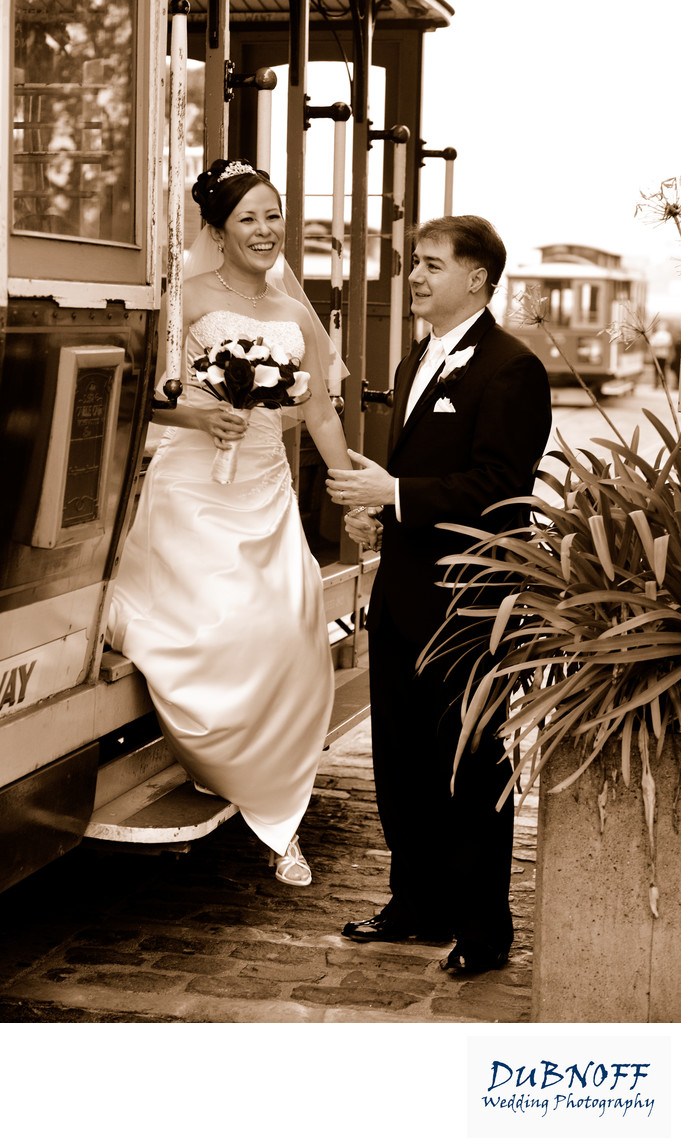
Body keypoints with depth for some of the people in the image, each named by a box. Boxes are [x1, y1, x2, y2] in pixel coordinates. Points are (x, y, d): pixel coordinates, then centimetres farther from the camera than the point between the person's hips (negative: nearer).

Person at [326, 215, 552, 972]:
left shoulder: (511, 369, -12)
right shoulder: (415, 365, 17)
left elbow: (498, 486, -20)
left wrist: (394, 494, -22)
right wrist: (374, 508, 6)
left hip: (462, 602, -9)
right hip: (400, 593, 9)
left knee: (469, 767, 1)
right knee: (401, 760, 16)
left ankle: (483, 929, 14)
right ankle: (418, 903, 30)